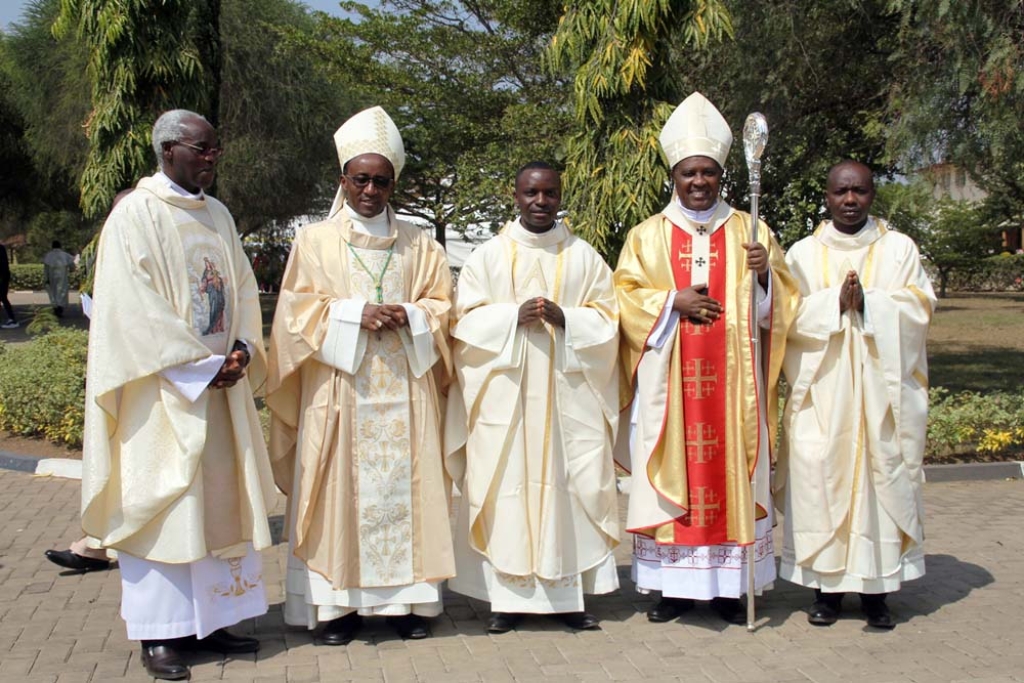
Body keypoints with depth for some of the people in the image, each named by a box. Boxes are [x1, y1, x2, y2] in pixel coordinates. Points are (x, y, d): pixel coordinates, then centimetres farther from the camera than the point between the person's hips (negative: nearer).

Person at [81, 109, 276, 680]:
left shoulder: (218, 215, 13)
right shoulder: (135, 215, -7)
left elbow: (242, 288, 13)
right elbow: (133, 306, -15)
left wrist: (242, 348, -6)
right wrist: (200, 367, -16)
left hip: (221, 384, 7)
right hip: (162, 387, -7)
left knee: (220, 499, 8)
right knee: (161, 503, -2)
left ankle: (209, 620, 18)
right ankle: (160, 633, 8)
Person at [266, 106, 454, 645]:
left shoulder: (418, 244, 14)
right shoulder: (314, 241, 8)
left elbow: (441, 304, 11)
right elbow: (296, 308, 0)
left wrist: (406, 315, -10)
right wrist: (354, 313, -14)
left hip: (404, 390, 2)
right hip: (338, 391, -2)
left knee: (403, 487, 1)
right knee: (341, 489, -3)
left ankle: (404, 599, 9)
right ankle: (338, 602, 4)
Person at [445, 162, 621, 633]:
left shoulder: (584, 257, 11)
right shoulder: (488, 256, 9)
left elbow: (606, 317, 7)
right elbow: (467, 319, 3)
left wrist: (565, 319, -12)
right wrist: (514, 316, -14)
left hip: (568, 394, 1)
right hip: (505, 394, 0)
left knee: (569, 485, -1)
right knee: (507, 487, -3)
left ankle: (567, 593, 7)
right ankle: (508, 596, 4)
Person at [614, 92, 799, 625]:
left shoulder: (749, 232, 10)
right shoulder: (646, 235, 10)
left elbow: (780, 304, 7)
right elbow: (626, 296, 3)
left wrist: (764, 274, -13)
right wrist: (672, 301, -12)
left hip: (732, 381, 0)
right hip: (667, 384, 0)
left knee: (730, 469, 1)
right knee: (668, 475, 0)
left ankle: (728, 585, 11)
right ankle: (673, 584, 10)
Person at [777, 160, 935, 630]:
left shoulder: (899, 248, 8)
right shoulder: (803, 253, 8)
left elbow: (919, 308, -2)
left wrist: (868, 303, -15)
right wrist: (836, 301, -16)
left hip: (883, 390, 0)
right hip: (822, 390, 0)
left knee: (882, 476, -1)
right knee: (822, 478, -2)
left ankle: (876, 588, 9)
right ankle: (826, 585, 8)